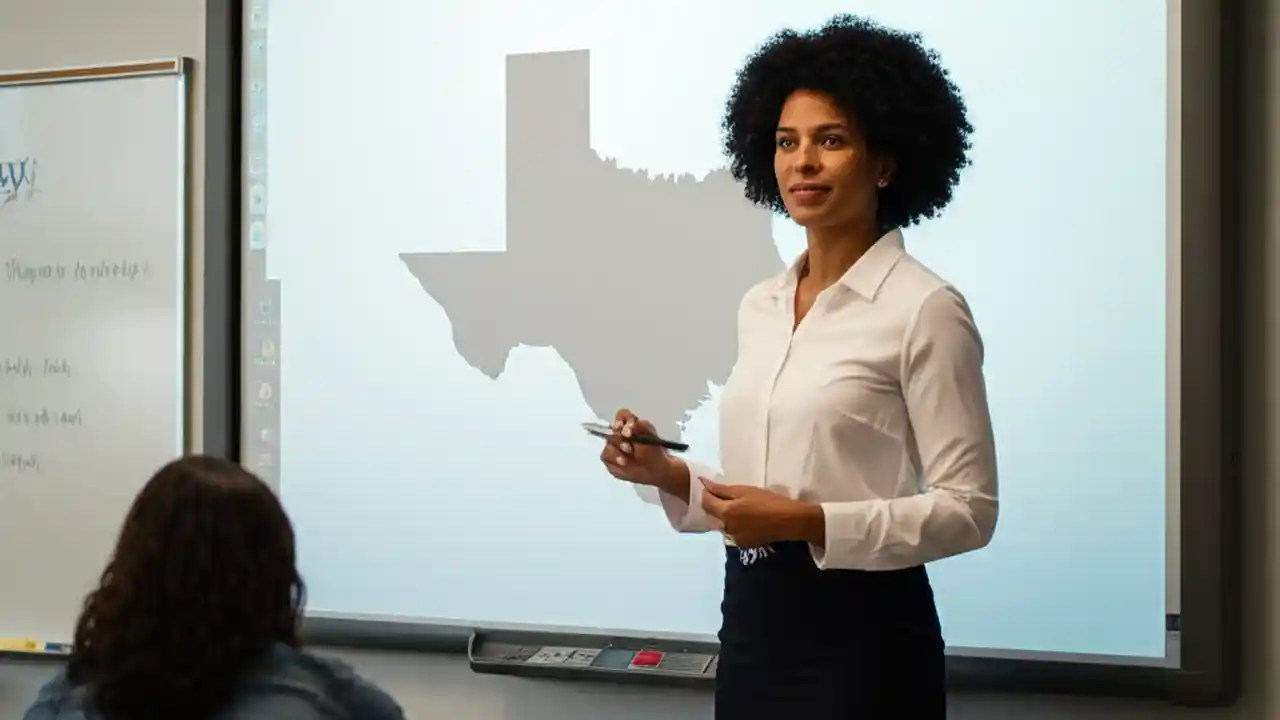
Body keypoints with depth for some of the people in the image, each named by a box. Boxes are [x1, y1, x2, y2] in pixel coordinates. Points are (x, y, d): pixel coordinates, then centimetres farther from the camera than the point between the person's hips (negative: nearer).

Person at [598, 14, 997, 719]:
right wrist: (669, 474, 0)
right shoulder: (760, 305, 10)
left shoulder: (925, 308, -10)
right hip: (750, 619, 7)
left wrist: (809, 522, -20)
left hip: (860, 634, -6)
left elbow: (967, 510, -13)